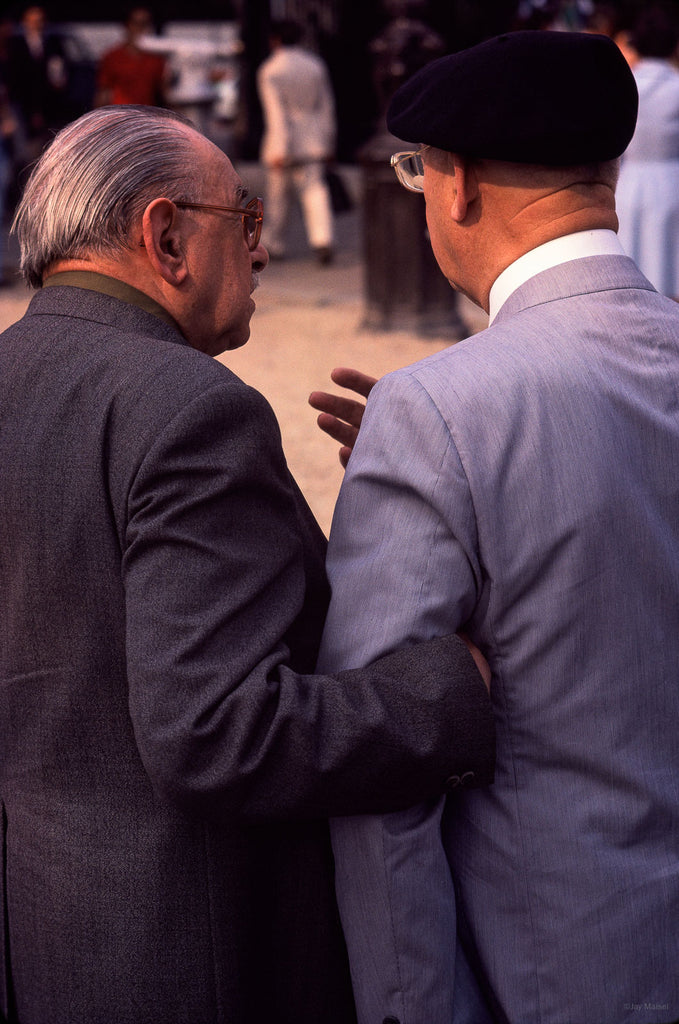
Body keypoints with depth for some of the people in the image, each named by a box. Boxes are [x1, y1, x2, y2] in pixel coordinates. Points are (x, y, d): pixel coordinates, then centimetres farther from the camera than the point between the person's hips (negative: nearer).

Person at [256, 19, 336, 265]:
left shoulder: (269, 70, -9)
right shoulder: (316, 65, 6)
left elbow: (275, 112, -15)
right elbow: (327, 105, 10)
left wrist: (280, 150, -16)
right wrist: (328, 141, 16)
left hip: (283, 143, -3)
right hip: (313, 139, 3)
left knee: (278, 193, 10)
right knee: (314, 190, -1)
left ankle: (275, 245, 20)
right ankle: (322, 240, -19)